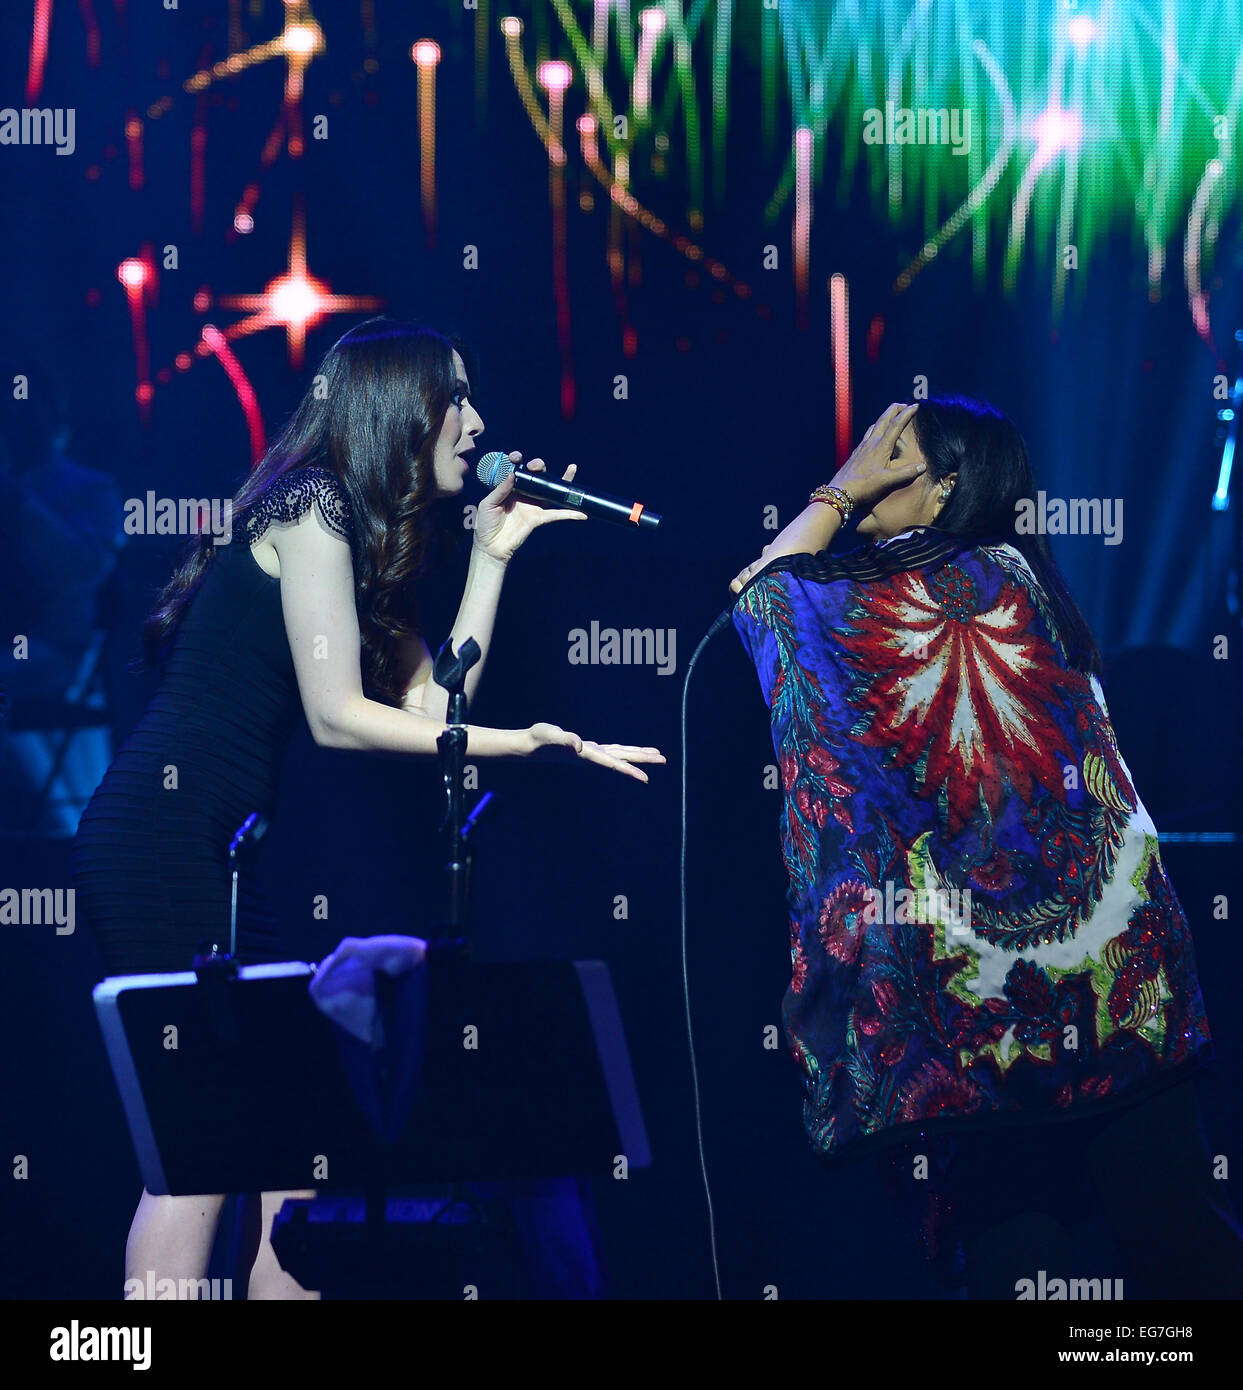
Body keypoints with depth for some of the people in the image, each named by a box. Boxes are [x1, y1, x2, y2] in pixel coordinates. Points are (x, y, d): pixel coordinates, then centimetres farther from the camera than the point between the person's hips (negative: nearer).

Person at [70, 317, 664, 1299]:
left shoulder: (373, 545, 20)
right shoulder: (312, 506, -7)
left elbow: (431, 708, 12)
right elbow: (338, 717, -13)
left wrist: (493, 553, 15)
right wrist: (523, 743, -11)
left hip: (211, 857, 10)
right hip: (160, 838, -10)